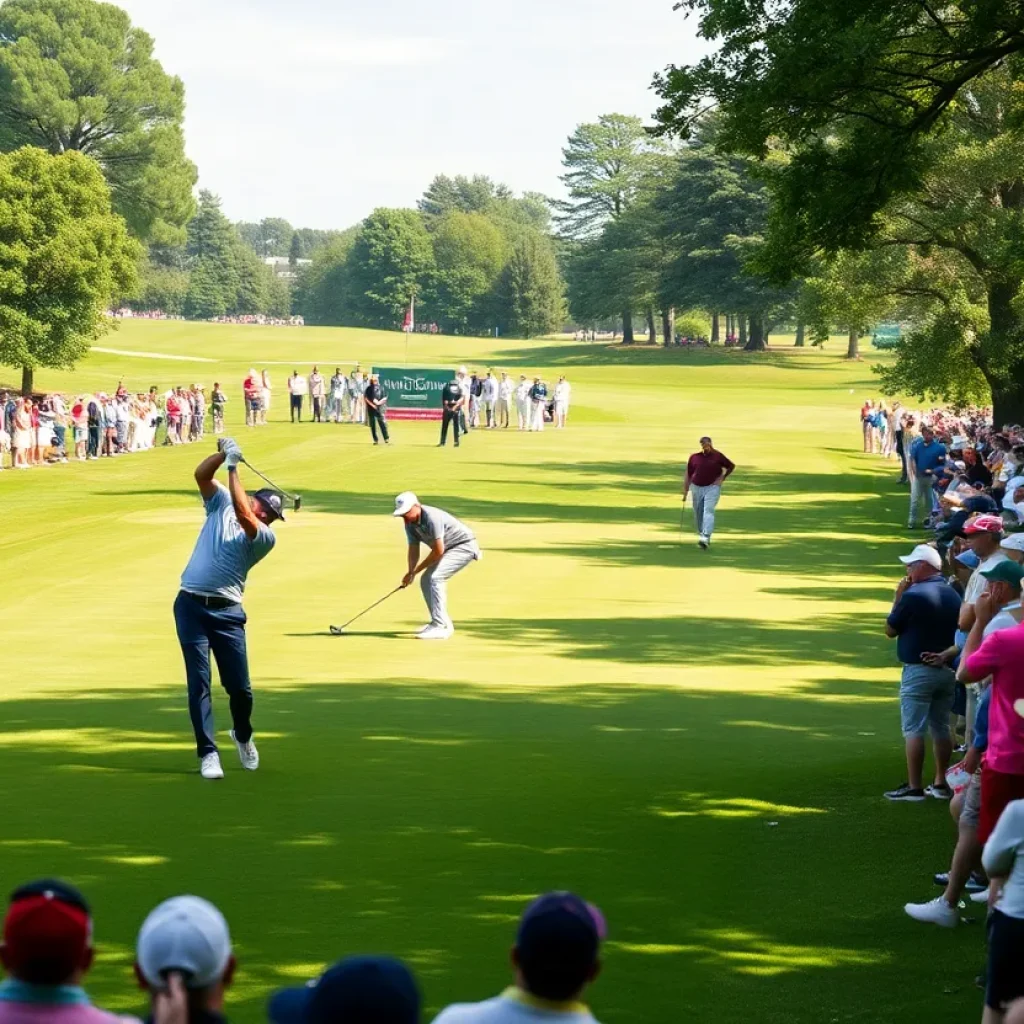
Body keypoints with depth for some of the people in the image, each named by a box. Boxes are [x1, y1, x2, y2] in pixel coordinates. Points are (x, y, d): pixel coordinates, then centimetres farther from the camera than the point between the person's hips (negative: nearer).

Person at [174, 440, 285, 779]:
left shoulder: (265, 537, -1)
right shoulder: (221, 503, 10)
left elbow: (243, 514, -18)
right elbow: (201, 474, 0)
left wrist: (233, 468, -15)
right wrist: (223, 454, -16)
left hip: (226, 611, -1)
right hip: (191, 604, 1)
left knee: (239, 686, 0)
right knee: (199, 682, -4)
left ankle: (243, 735, 31)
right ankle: (208, 753, -1)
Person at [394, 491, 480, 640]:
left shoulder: (432, 517, -30)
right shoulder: (410, 522, -3)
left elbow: (438, 551, -26)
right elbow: (414, 549, 3)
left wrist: (415, 571, -16)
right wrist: (410, 572, -14)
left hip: (465, 545, -10)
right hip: (449, 549, 10)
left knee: (435, 578, -23)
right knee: (426, 581, 9)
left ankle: (440, 627, -25)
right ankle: (443, 623, 21)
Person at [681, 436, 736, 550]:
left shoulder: (717, 456, -1)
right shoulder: (694, 457, 3)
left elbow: (731, 466, 13)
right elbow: (688, 475, 8)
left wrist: (722, 478, 4)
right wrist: (685, 492, 5)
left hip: (712, 488, -3)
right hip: (696, 488, 3)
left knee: (708, 511, -17)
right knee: (698, 514, 8)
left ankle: (706, 538, -27)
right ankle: (701, 535, 27)